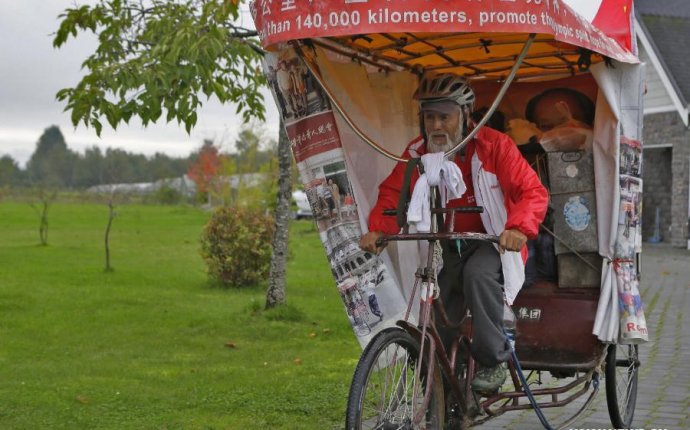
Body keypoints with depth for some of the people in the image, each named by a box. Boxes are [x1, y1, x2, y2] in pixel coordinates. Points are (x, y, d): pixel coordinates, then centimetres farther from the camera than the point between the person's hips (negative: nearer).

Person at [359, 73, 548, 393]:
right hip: (449, 248, 4)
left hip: (494, 243, -4)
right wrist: (377, 230, -24)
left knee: (478, 274, -37)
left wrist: (518, 228, -40)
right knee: (436, 332, -2)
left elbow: (532, 191, -20)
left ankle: (493, 360, -22)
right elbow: (392, 193, -3)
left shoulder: (494, 145, -14)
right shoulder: (417, 153, -3)